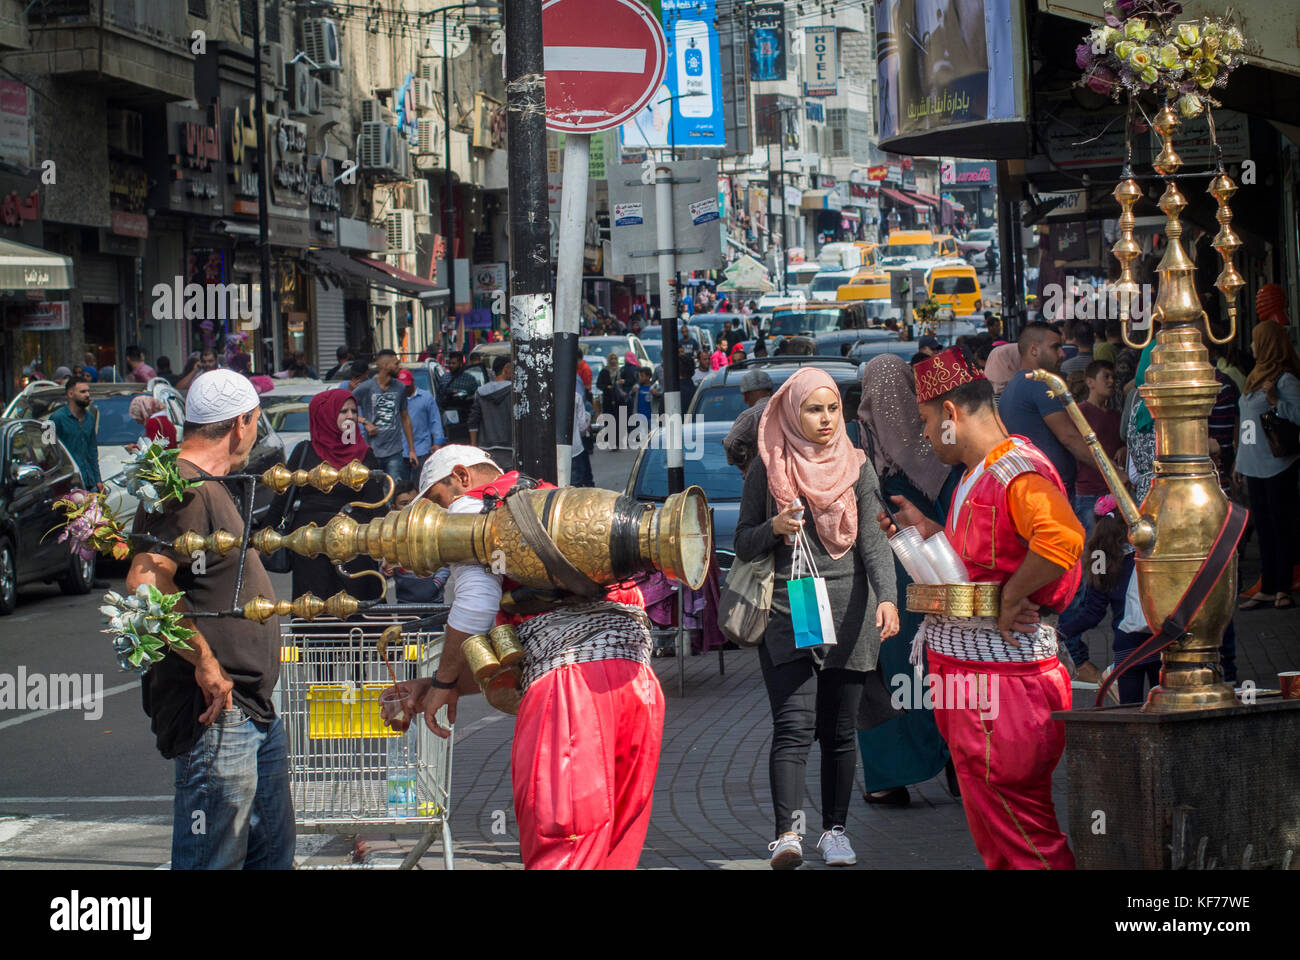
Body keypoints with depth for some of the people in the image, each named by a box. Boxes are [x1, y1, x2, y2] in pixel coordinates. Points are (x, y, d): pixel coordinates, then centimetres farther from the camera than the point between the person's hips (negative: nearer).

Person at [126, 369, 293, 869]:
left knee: (272, 851, 17)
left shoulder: (208, 487, 19)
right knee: (212, 860, -7)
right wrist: (205, 662, -24)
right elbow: (144, 582, -28)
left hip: (254, 708, 11)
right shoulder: (180, 488, -16)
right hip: (215, 716, -11)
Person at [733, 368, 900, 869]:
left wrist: (887, 597, -16)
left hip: (847, 612, 2)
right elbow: (742, 543, 9)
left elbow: (873, 542, 0)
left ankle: (835, 829, 21)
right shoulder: (767, 467, 5)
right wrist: (774, 528, -13)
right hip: (785, 613, -2)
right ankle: (787, 833, -23)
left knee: (839, 731, 8)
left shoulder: (856, 467, 7)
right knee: (794, 724, -15)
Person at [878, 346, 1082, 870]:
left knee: (1020, 839, -7)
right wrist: (927, 531, 19)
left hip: (1003, 680, -11)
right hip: (967, 677, 11)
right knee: (994, 835, 17)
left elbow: (1061, 537, -36)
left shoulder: (1018, 469, -17)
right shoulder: (977, 475, 17)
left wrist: (1009, 600, -26)